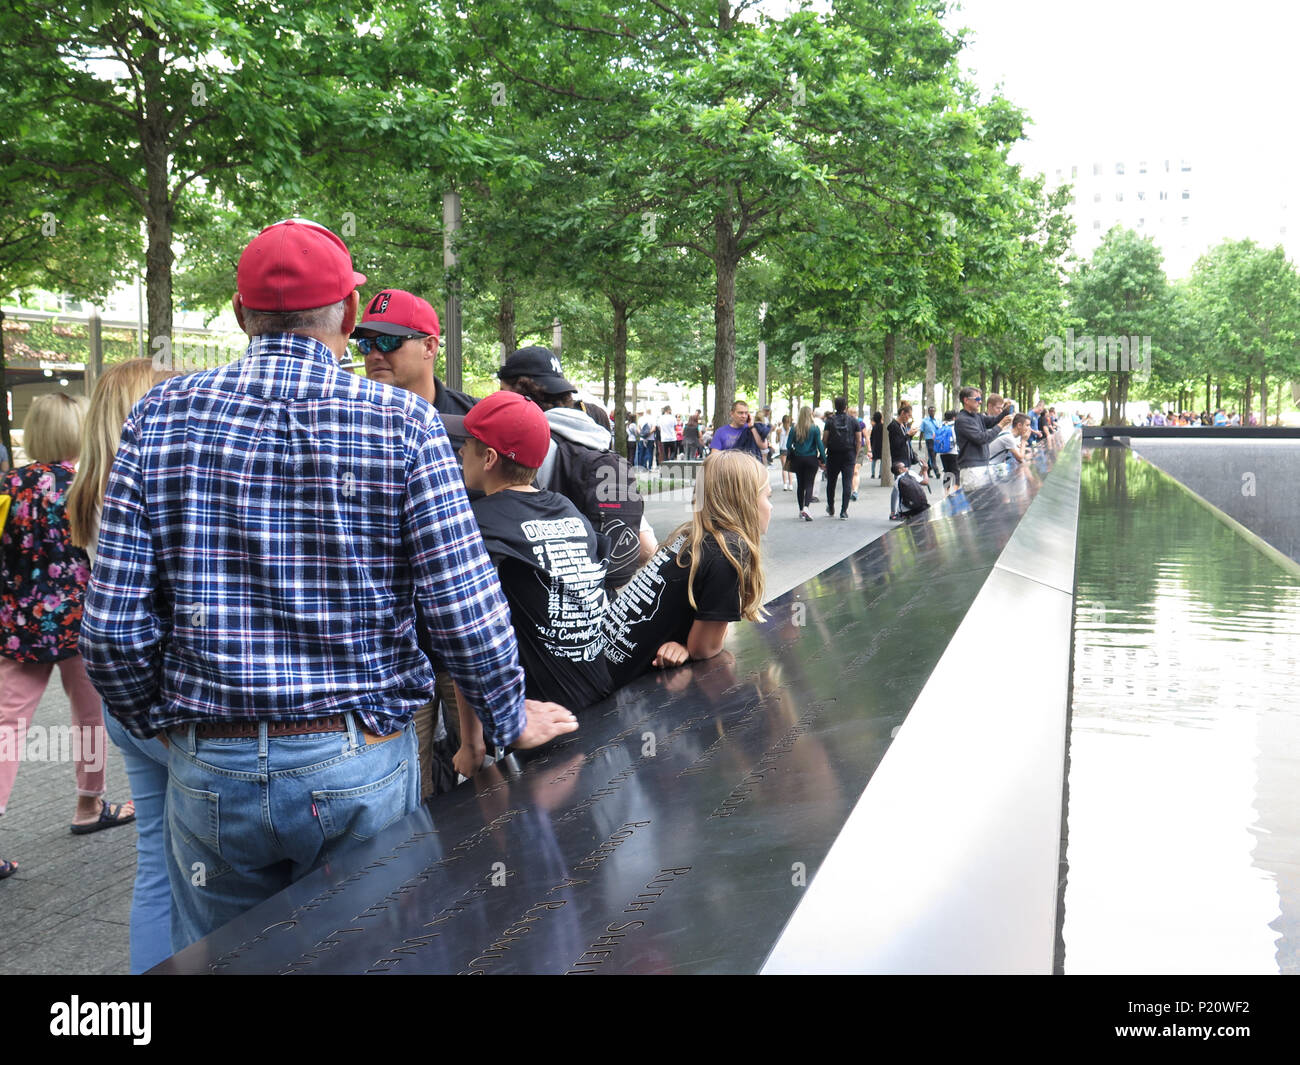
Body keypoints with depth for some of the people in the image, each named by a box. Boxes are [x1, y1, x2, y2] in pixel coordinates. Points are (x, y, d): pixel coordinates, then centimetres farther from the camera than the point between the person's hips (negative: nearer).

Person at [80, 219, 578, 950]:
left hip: (210, 768, 2)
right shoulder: (403, 422, -9)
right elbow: (466, 610, -12)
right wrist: (510, 721, 5)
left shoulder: (162, 417, -3)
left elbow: (113, 628, -5)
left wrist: (162, 723, 13)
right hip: (360, 764, -2)